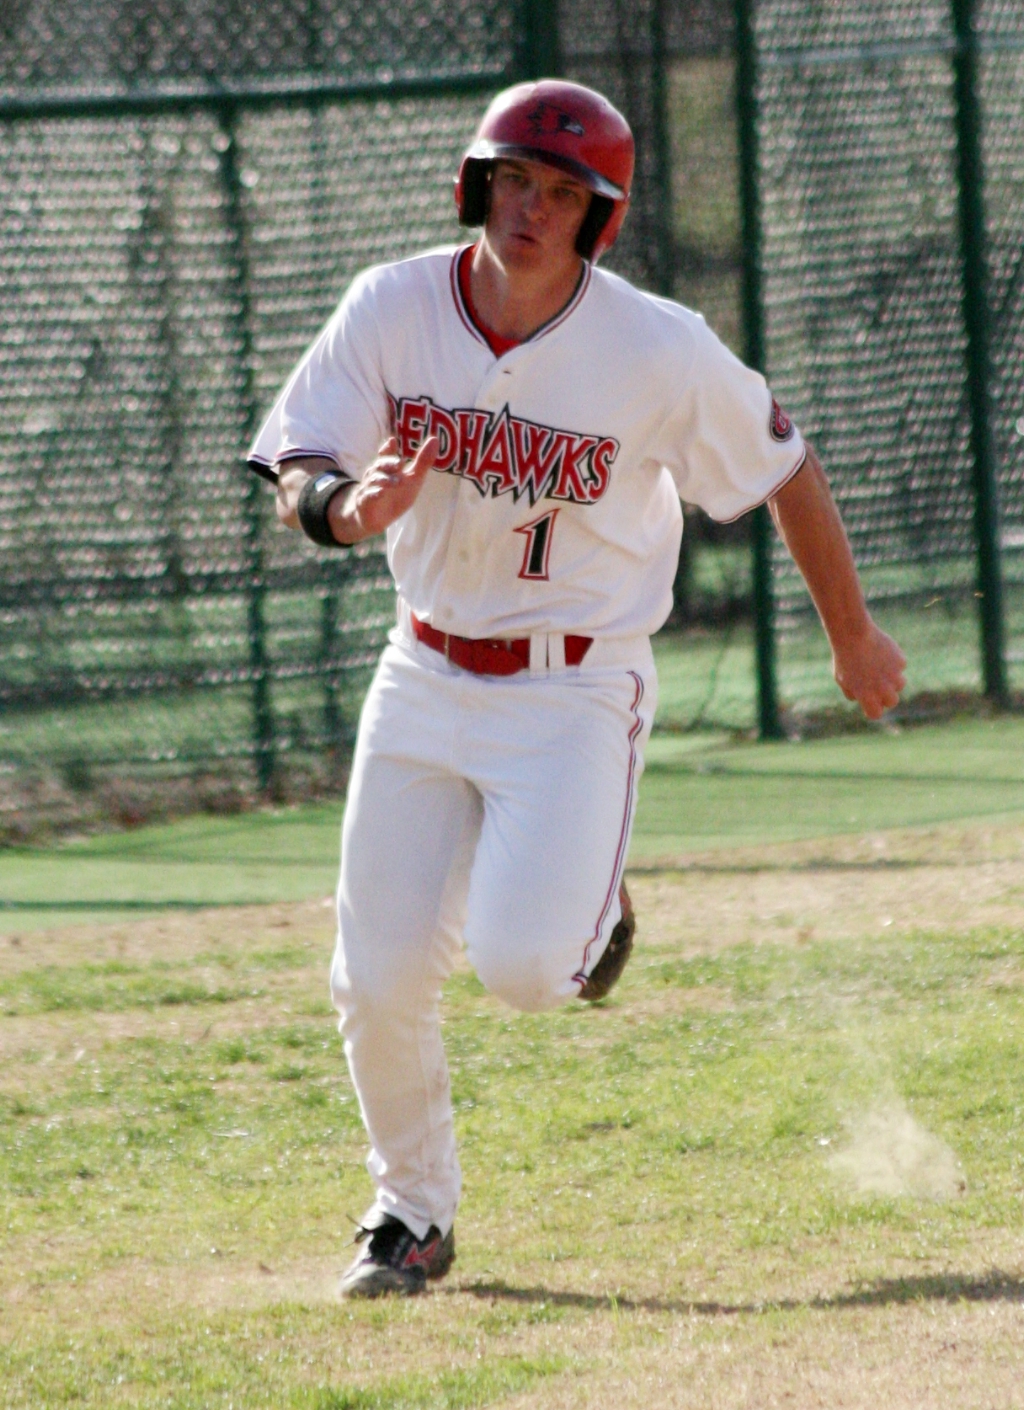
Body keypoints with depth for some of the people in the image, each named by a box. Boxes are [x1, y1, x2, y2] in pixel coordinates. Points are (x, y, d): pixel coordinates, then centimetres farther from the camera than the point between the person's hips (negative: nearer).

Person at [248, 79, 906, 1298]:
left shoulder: (660, 353, -16)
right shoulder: (392, 309, -9)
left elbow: (784, 467, -1)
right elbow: (295, 485, -12)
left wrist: (854, 636, 10)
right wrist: (352, 506, -38)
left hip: (576, 692, -3)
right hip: (426, 682, 3)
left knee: (520, 966, -20)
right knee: (379, 979, -1)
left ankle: (590, 915, 18)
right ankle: (413, 1211, 25)